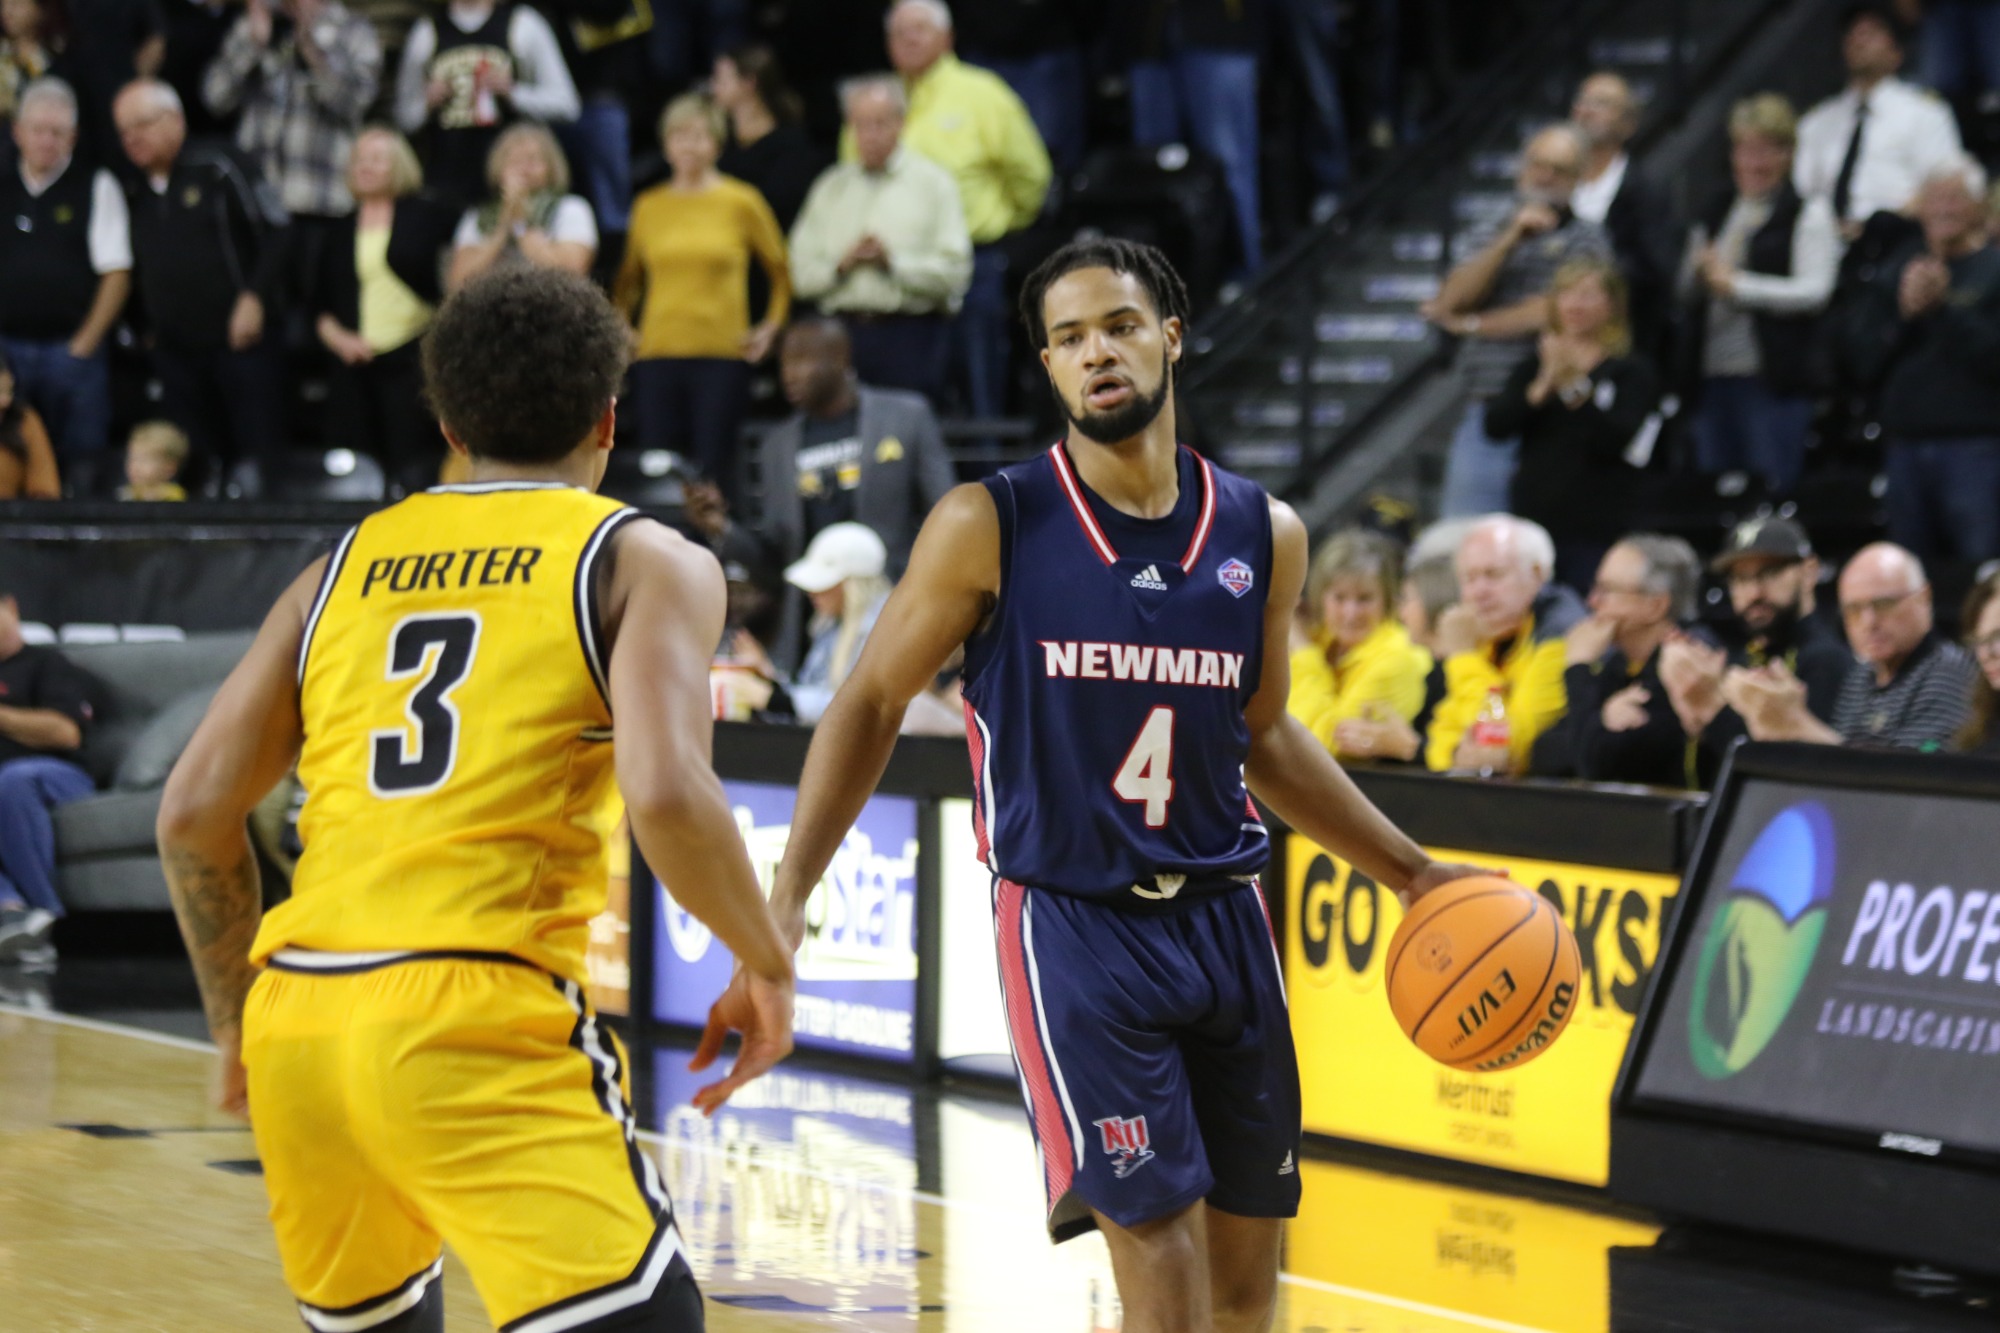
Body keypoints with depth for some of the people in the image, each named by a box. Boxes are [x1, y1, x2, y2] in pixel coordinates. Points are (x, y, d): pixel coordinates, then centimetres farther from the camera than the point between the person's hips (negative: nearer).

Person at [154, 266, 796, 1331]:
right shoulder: (643, 562, 7)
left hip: (294, 1015, 6)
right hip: (472, 1018, -6)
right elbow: (667, 794, -11)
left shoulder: (348, 564, 20)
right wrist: (765, 963, 5)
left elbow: (193, 815, 14)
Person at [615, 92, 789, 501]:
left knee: (716, 467, -7)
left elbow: (781, 271, 14)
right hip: (658, 354, 2)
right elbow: (630, 279, 24)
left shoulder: (742, 202, 4)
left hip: (722, 353, -2)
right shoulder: (649, 206, 10)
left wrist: (771, 328, 6)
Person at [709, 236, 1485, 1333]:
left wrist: (1411, 872, 16)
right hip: (1072, 923, -5)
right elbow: (872, 706, 1)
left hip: (1222, 915, 5)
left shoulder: (1264, 536, 5)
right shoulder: (989, 528, -7)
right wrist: (786, 901, -7)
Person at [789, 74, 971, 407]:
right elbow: (802, 276, 9)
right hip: (843, 333, 3)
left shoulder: (933, 183, 5)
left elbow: (954, 273, -5)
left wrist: (893, 261, -11)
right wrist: (841, 264, -8)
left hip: (909, 338, -3)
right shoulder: (831, 188, 16)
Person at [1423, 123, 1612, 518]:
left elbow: (1549, 312, -8)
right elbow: (1453, 299, 2)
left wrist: (1467, 323, 6)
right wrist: (1511, 239, -7)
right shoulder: (1490, 240, 19)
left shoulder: (1585, 240, 2)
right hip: (1484, 412, 5)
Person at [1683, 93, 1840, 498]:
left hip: (1775, 378, -6)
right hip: (1715, 376, 6)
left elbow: (1815, 291, -13)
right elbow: (1686, 290, 24)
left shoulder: (1808, 214, -2)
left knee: (1774, 491, -6)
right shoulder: (1717, 215, 17)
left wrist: (1737, 284, -12)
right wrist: (1699, 271, 0)